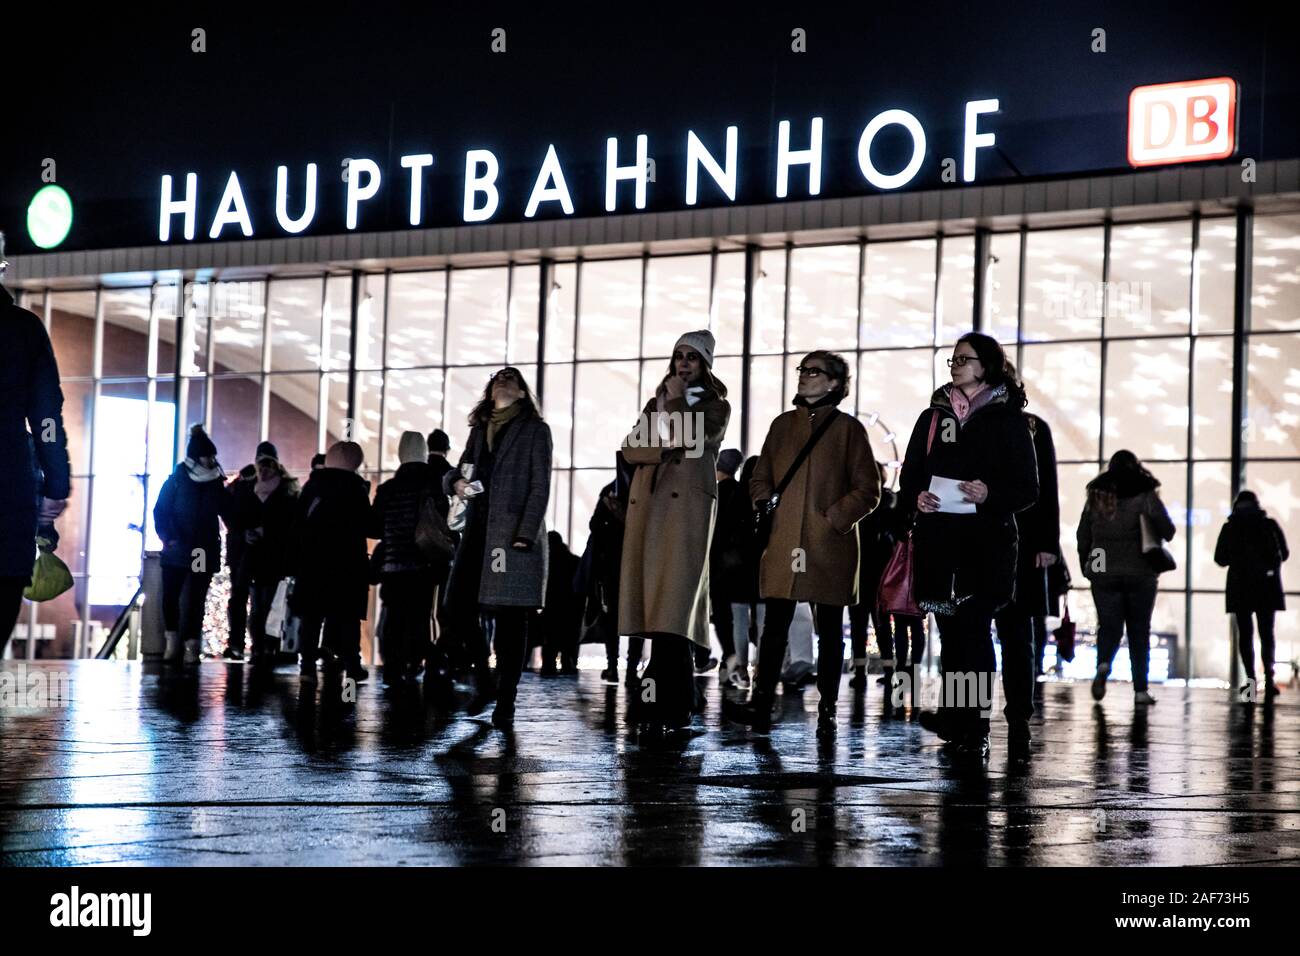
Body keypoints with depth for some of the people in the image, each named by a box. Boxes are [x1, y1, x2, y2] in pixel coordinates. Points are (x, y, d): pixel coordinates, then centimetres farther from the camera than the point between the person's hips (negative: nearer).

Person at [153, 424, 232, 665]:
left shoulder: (216, 484, 6)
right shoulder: (176, 481, -1)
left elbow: (228, 513, 11)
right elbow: (161, 512, -3)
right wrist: (167, 536, -18)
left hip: (204, 553, 1)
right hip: (176, 552, -1)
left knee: (195, 599, -2)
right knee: (170, 596, -3)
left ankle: (191, 646, 1)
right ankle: (173, 641, 12)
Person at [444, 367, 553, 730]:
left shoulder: (535, 430, 3)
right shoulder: (480, 429, 19)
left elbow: (540, 485, -3)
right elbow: (462, 469, 21)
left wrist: (525, 533, -14)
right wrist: (456, 482, -4)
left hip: (514, 531, -5)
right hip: (478, 529, 5)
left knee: (510, 616, -6)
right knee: (458, 604, -3)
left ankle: (506, 702, -3)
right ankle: (483, 681, 16)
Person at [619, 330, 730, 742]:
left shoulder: (716, 406, 10)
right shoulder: (656, 402, 23)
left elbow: (692, 440, -9)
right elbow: (630, 448, 10)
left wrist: (677, 401, 0)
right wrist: (663, 450, -6)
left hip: (687, 507, -5)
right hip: (648, 505, 5)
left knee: (673, 603, -16)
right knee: (658, 606, 0)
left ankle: (657, 708, -21)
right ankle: (675, 710, 5)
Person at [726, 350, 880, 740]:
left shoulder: (849, 429, 2)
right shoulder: (782, 424, 14)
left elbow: (867, 490, 0)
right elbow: (760, 478, 19)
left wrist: (834, 519, -10)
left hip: (830, 547, -3)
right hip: (783, 544, 3)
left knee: (830, 630, 4)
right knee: (775, 626, -3)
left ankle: (827, 712, 9)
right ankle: (761, 704, -4)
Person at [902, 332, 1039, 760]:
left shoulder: (1007, 420, 3)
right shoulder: (933, 417, 15)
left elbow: (1027, 489, 0)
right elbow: (909, 478, 17)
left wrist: (990, 494, -18)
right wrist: (916, 497, -6)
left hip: (986, 544, -4)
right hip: (938, 541, 4)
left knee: (973, 629, -9)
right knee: (949, 632, 6)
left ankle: (974, 729, -5)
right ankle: (953, 715, 16)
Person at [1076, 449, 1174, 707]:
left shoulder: (1096, 496, 4)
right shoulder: (1146, 496, -5)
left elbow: (1082, 536, 8)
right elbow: (1168, 532, -5)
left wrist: (1086, 566, 18)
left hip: (1104, 573, 2)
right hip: (1140, 574, -2)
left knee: (1109, 626, 6)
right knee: (1139, 630, 7)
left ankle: (1103, 664, -25)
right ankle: (1140, 689, 5)